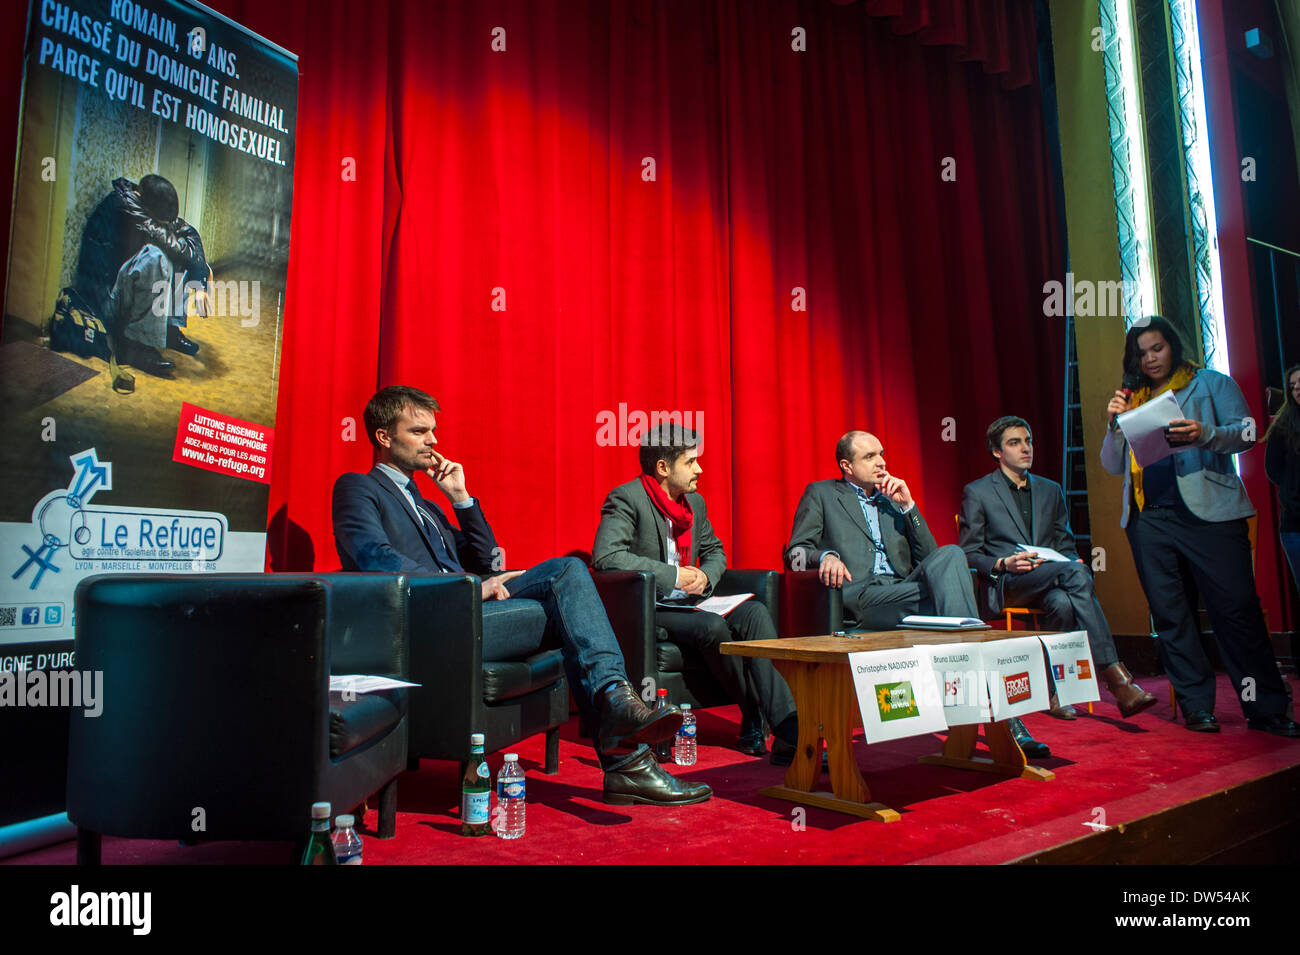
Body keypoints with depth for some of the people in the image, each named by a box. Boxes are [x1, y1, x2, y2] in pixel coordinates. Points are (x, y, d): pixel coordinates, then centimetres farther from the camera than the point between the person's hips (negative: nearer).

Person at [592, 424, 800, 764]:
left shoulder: (695, 502, 13)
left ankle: (788, 729, -27)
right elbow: (605, 556, -26)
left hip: (688, 604, 7)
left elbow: (715, 550, 26)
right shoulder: (626, 499, -12)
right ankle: (753, 720, -10)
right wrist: (673, 576, -24)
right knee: (713, 627, -32)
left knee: (755, 612, -20)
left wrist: (705, 576, 0)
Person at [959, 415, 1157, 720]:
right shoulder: (976, 492, 7)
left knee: (1063, 601, -37)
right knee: (1076, 574, -34)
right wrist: (1004, 564, -17)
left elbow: (1065, 544, 23)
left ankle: (1053, 689, -25)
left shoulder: (1051, 490, 23)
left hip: (1050, 582, 4)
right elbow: (969, 554, 3)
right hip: (1005, 585, -4)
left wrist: (1072, 560, -2)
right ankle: (1116, 679, -37)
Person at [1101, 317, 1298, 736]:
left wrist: (1205, 434, -20)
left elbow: (1246, 432, -1)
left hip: (1207, 512, -3)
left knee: (1237, 608, -5)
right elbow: (1113, 465, 17)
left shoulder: (1211, 383, 10)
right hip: (1148, 519, 4)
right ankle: (1196, 705, 11)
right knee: (1171, 615, 3)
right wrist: (1115, 424, 0)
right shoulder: (1132, 400, 18)